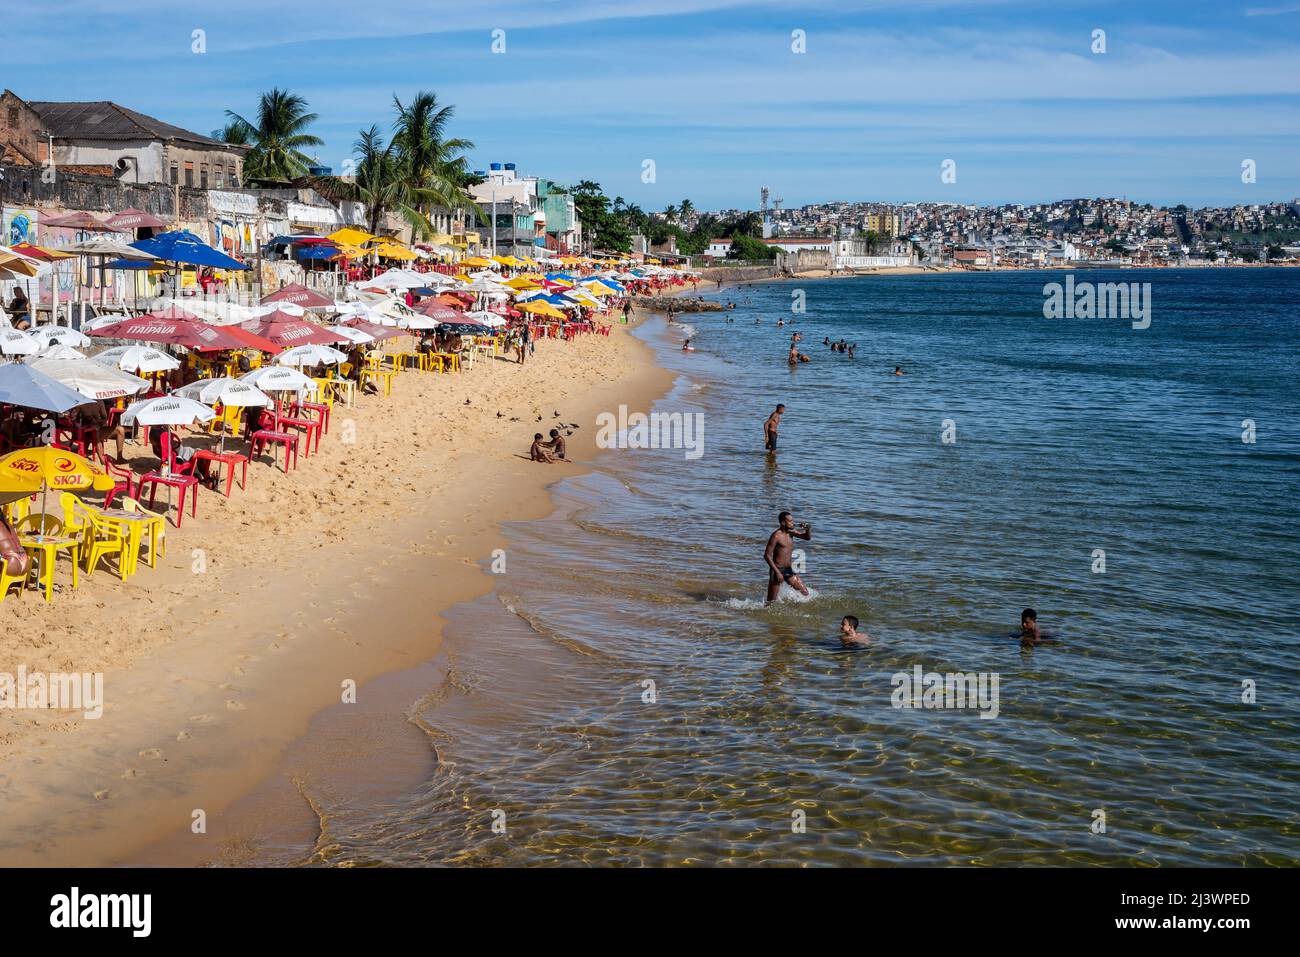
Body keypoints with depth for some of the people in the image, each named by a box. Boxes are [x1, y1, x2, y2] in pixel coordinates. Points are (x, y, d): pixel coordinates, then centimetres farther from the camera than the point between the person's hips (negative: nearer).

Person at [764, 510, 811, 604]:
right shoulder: (776, 536, -15)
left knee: (805, 593, 5)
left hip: (789, 570, 7)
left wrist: (807, 528, -6)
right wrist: (777, 572, -22)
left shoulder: (791, 532, 7)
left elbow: (807, 537, 17)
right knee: (771, 602, -4)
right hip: (777, 569, -7)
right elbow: (767, 555, -17)